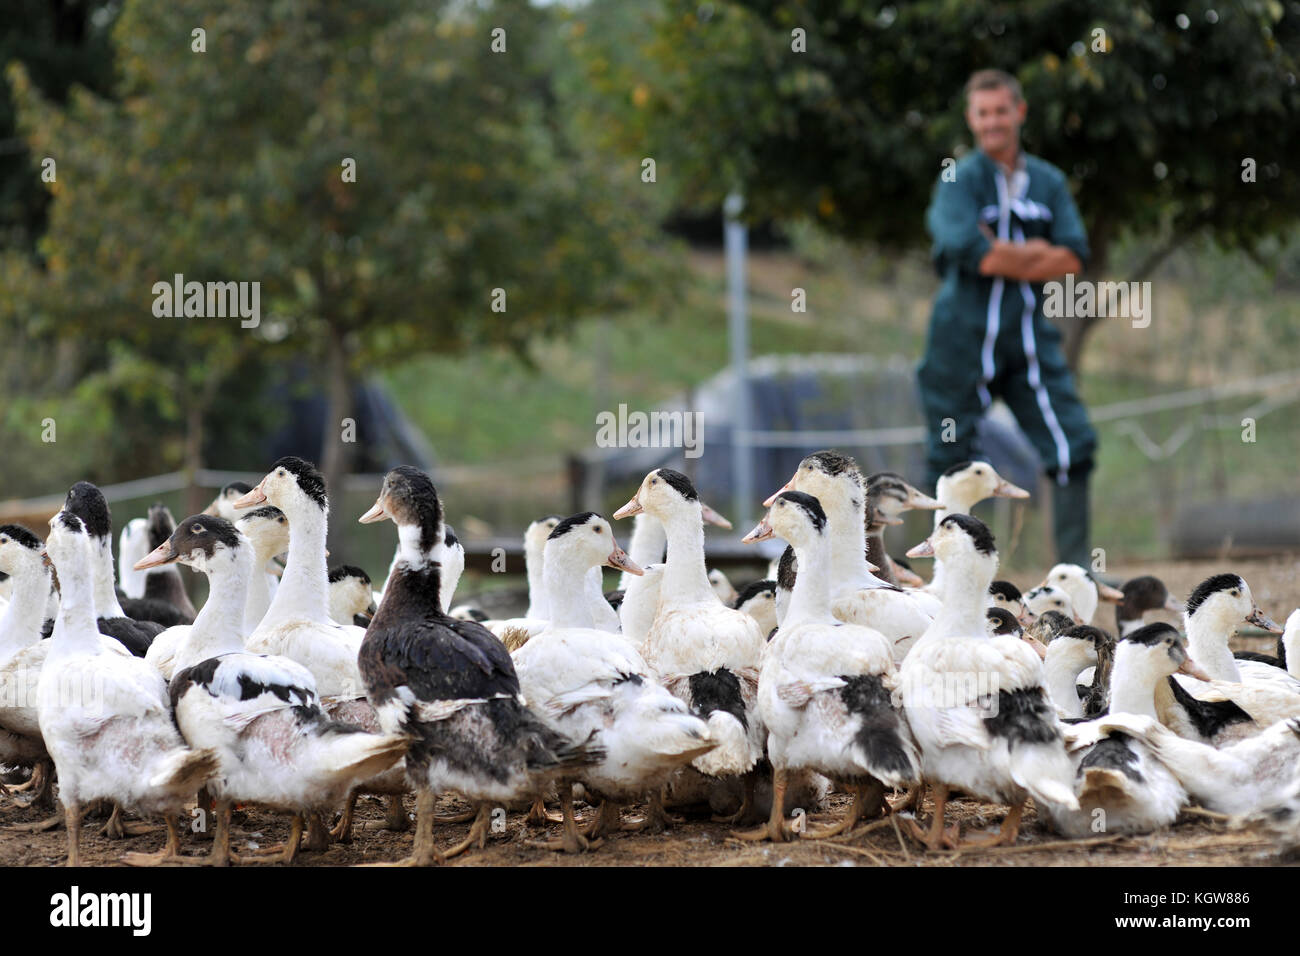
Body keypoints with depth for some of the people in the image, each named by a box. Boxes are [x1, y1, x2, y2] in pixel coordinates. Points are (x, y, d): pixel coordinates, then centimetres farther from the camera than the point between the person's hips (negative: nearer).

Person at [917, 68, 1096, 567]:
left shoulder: (1048, 181, 10)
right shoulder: (958, 180, -4)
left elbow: (1074, 258, -2)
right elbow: (969, 252, -20)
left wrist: (1007, 258, -13)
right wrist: (1037, 253, -8)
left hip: (1030, 336, 4)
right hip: (965, 336, -4)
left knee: (1072, 446, -5)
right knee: (953, 455, 3)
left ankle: (1075, 562, 2)